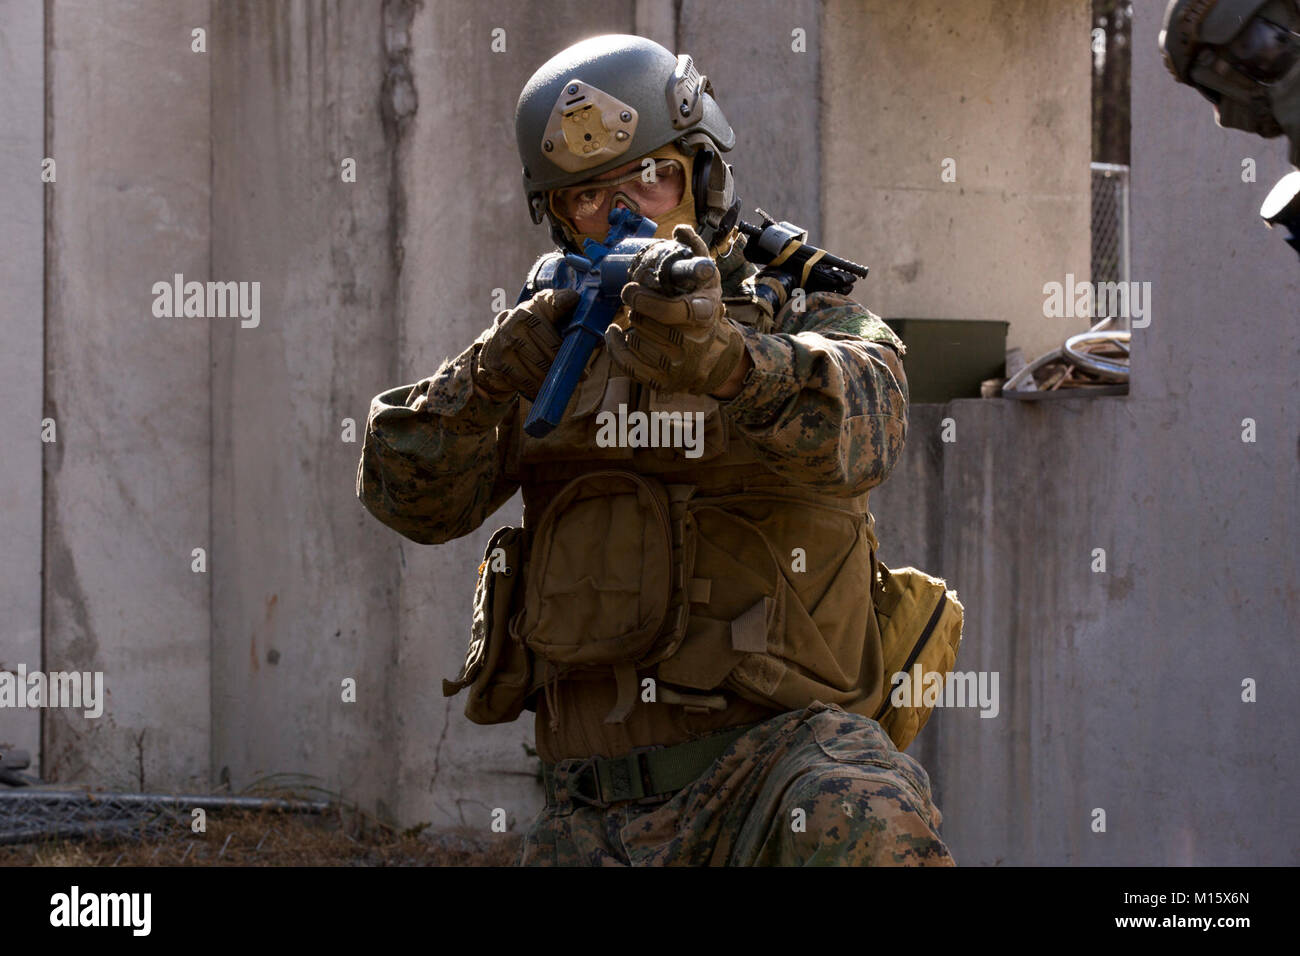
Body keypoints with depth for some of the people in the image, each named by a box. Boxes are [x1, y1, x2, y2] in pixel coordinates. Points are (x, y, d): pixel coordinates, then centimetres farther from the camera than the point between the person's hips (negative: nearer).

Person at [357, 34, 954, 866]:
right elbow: (414, 494, 4)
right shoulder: (557, 345, 17)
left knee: (866, 828, -36)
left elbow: (854, 431, -20)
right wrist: (489, 380, -16)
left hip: (770, 746, -5)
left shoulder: (810, 325, 4)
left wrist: (721, 359, -41)